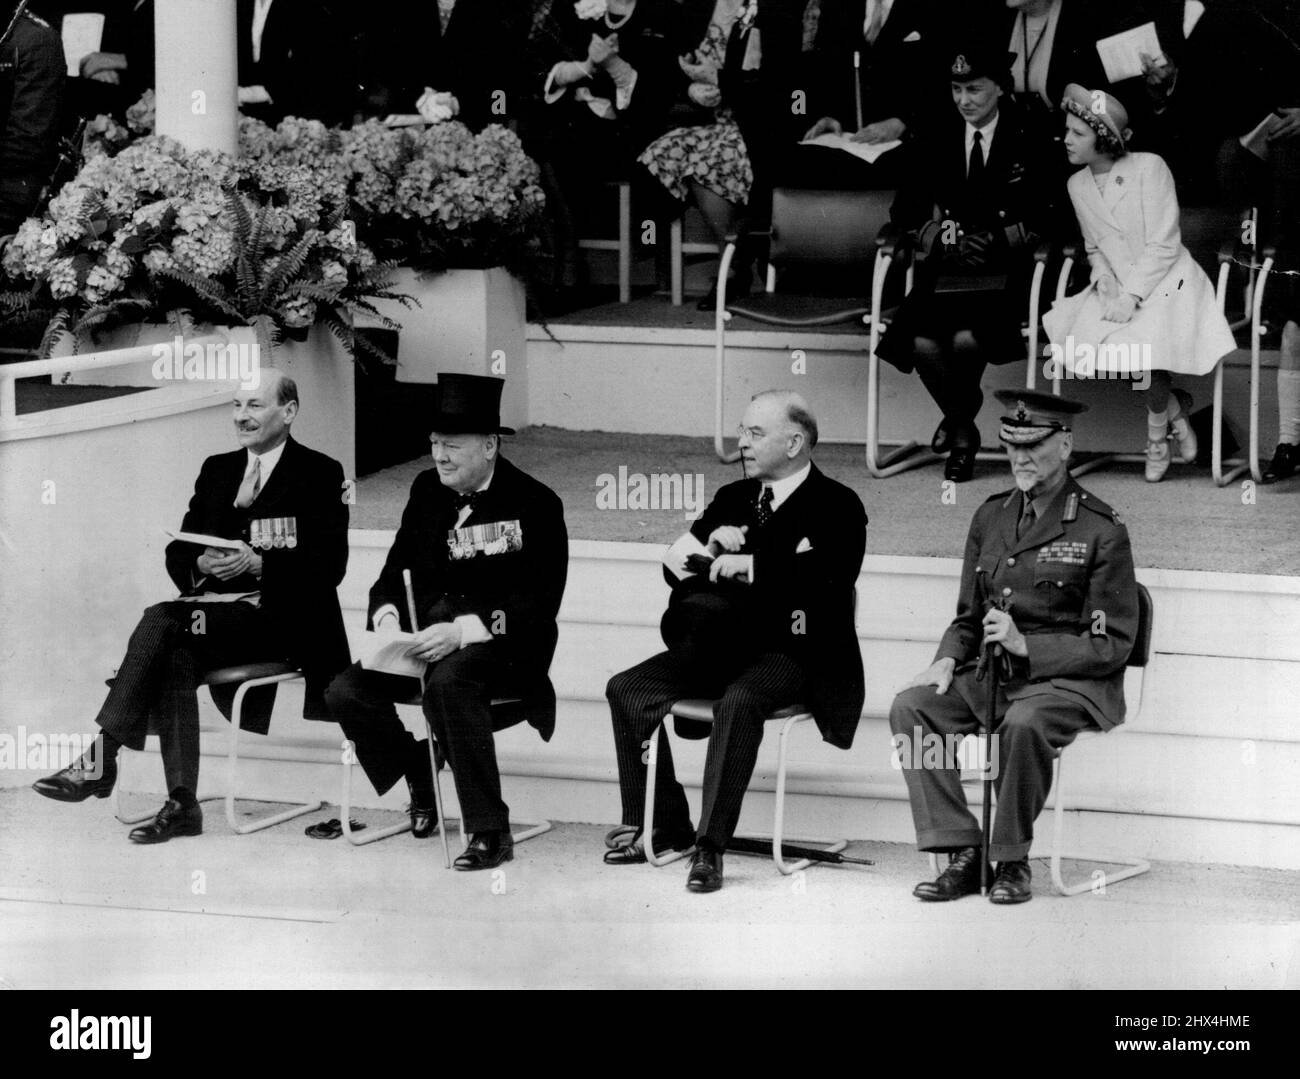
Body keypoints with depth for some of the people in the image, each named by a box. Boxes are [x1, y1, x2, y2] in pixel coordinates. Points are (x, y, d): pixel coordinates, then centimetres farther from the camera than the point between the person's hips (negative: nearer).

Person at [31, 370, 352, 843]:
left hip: (280, 617, -5)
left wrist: (256, 563, -20)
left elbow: (329, 566, -8)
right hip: (213, 607, 5)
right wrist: (202, 564, -7)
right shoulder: (217, 470, 21)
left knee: (163, 620, -28)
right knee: (175, 655, -30)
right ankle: (181, 804, -33)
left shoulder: (319, 474, 2)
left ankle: (102, 756, -29)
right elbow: (177, 554, 17)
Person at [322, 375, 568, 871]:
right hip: (427, 637, 6)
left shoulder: (534, 503, -8)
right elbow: (396, 572, 14)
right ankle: (420, 777, 11)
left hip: (504, 648, -6)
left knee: (448, 682, -38)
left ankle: (489, 831, -31)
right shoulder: (427, 491, 10)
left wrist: (462, 631, -28)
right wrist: (388, 617, -10)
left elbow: (539, 602, -16)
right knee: (346, 692, -17)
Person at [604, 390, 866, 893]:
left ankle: (710, 846, -33)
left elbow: (827, 579, -21)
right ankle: (664, 825, 1)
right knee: (626, 689, -7)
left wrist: (750, 564, -20)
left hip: (794, 655, -7)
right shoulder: (733, 498, 18)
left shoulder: (836, 506, -3)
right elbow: (675, 564, 15)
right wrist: (710, 547, -7)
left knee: (738, 702, -37)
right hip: (724, 644, 7)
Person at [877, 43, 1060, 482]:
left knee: (966, 338, -31)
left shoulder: (1030, 144, 3)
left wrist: (995, 240, -16)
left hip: (1004, 270, -3)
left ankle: (958, 420, 2)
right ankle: (963, 427, 5)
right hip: (945, 270, 3)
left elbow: (1045, 216, -2)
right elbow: (905, 211, 9)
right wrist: (944, 239, -11)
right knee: (923, 343, -25)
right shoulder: (935, 144, 12)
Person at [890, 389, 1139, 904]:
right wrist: (947, 661, -4)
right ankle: (963, 855, -18)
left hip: (1070, 683, -6)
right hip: (990, 671, 6)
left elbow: (1112, 645, -10)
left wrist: (1025, 644, -21)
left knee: (1024, 723, -38)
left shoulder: (1102, 530, -8)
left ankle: (1012, 861, -18)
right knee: (910, 707, -18)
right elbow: (967, 617, 19)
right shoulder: (991, 517, 12)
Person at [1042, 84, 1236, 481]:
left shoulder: (1149, 168, -13)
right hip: (1117, 286, 6)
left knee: (1145, 350, -31)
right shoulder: (1078, 185, 6)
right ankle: (1174, 407, 3)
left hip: (1165, 280, -6)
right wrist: (1103, 277, -5)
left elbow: (1162, 246, -14)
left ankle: (1157, 433, 2)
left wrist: (1131, 295, -22)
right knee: (1082, 352, -20)